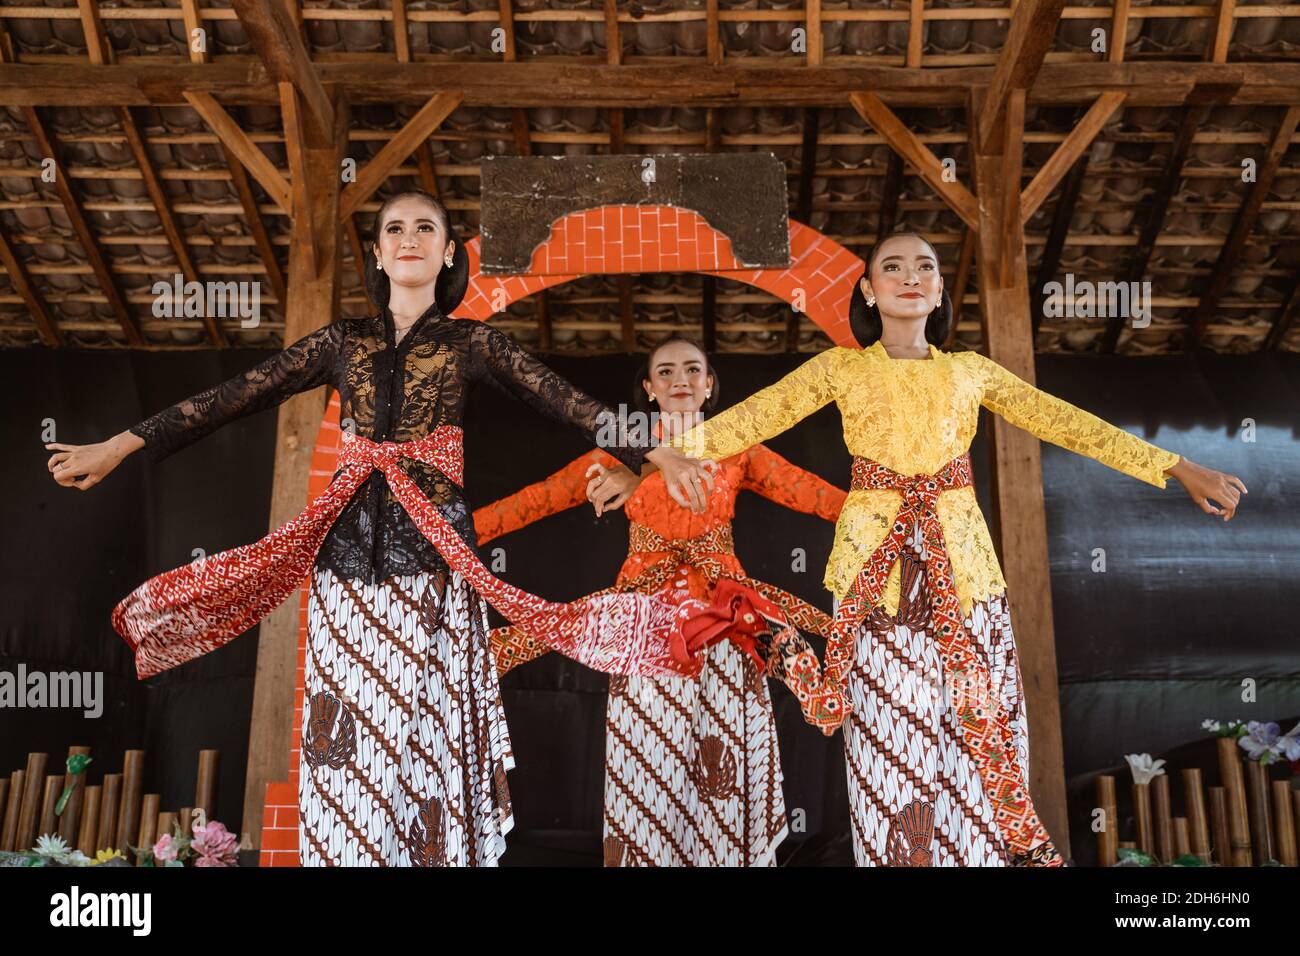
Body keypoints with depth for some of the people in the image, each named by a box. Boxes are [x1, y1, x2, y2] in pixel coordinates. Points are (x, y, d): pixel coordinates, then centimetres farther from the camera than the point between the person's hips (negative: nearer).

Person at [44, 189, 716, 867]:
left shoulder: (470, 342, 6)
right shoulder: (342, 342, 11)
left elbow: (565, 401, -2)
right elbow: (235, 396, 8)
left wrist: (657, 459, -13)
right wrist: (117, 447, 4)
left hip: (433, 553, -2)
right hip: (348, 548, 2)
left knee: (429, 723, 2)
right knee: (351, 728, 5)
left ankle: (440, 849, 19)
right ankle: (348, 850, 22)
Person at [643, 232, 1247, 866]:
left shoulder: (970, 371, 12)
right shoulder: (840, 368, 6)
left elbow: (1067, 423, 10)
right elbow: (751, 418, -4)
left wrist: (1182, 470, 6)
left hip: (962, 565, 2)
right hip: (875, 569, -2)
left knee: (979, 726, 1)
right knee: (890, 735, 0)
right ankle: (899, 852, 15)